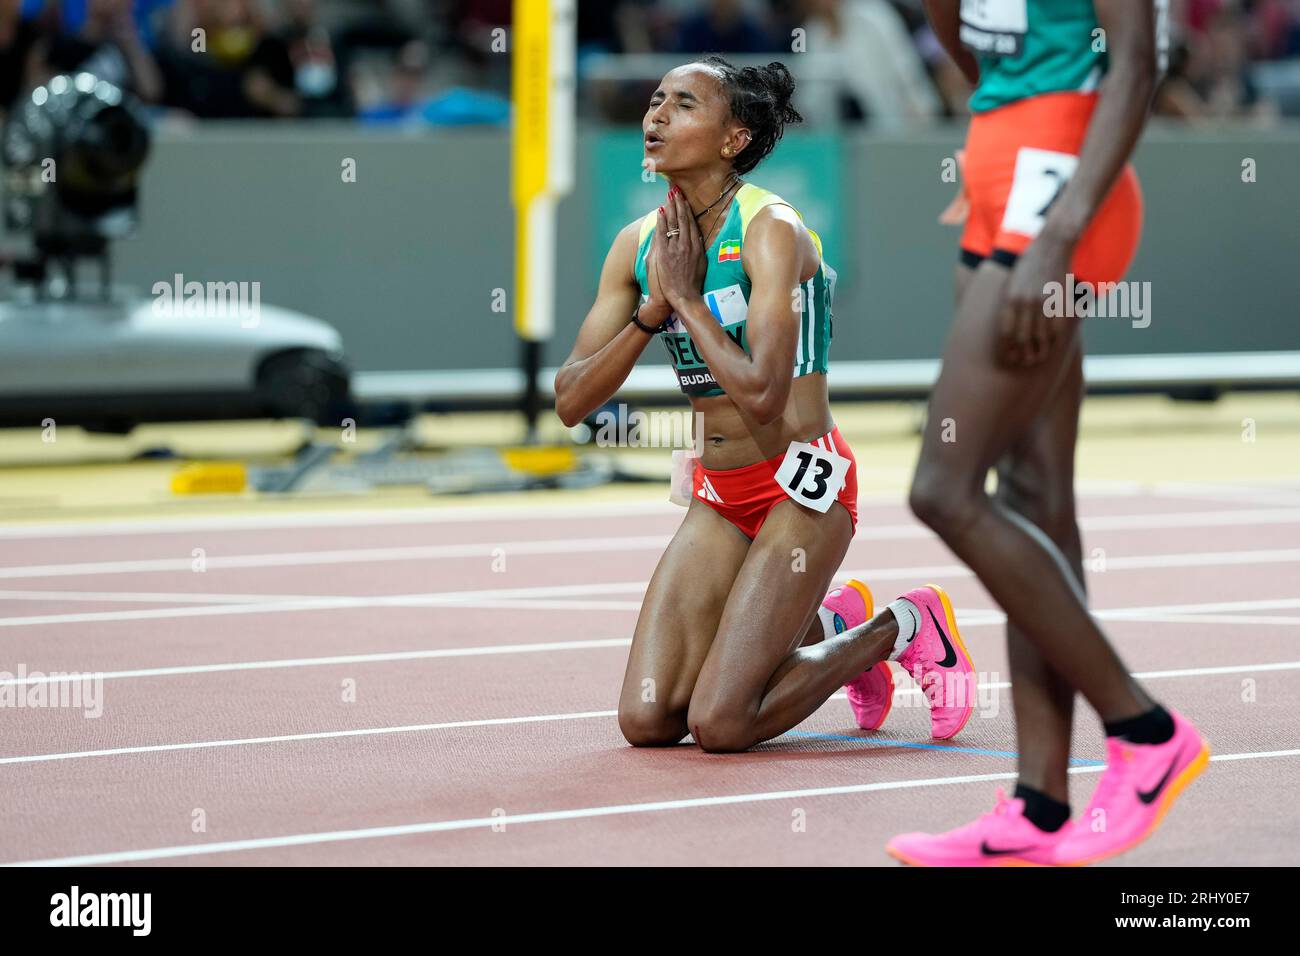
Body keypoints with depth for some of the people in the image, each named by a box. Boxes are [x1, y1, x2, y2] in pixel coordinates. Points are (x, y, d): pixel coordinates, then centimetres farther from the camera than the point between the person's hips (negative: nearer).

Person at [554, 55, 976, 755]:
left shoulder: (771, 230, -17)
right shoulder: (638, 244, 3)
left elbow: (762, 395, -29)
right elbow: (571, 401, -1)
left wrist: (684, 296, -19)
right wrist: (654, 310, -13)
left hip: (801, 485, -7)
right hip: (718, 494, 7)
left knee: (719, 725, -16)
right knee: (646, 720, -3)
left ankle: (902, 629, 8)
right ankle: (827, 625, 21)